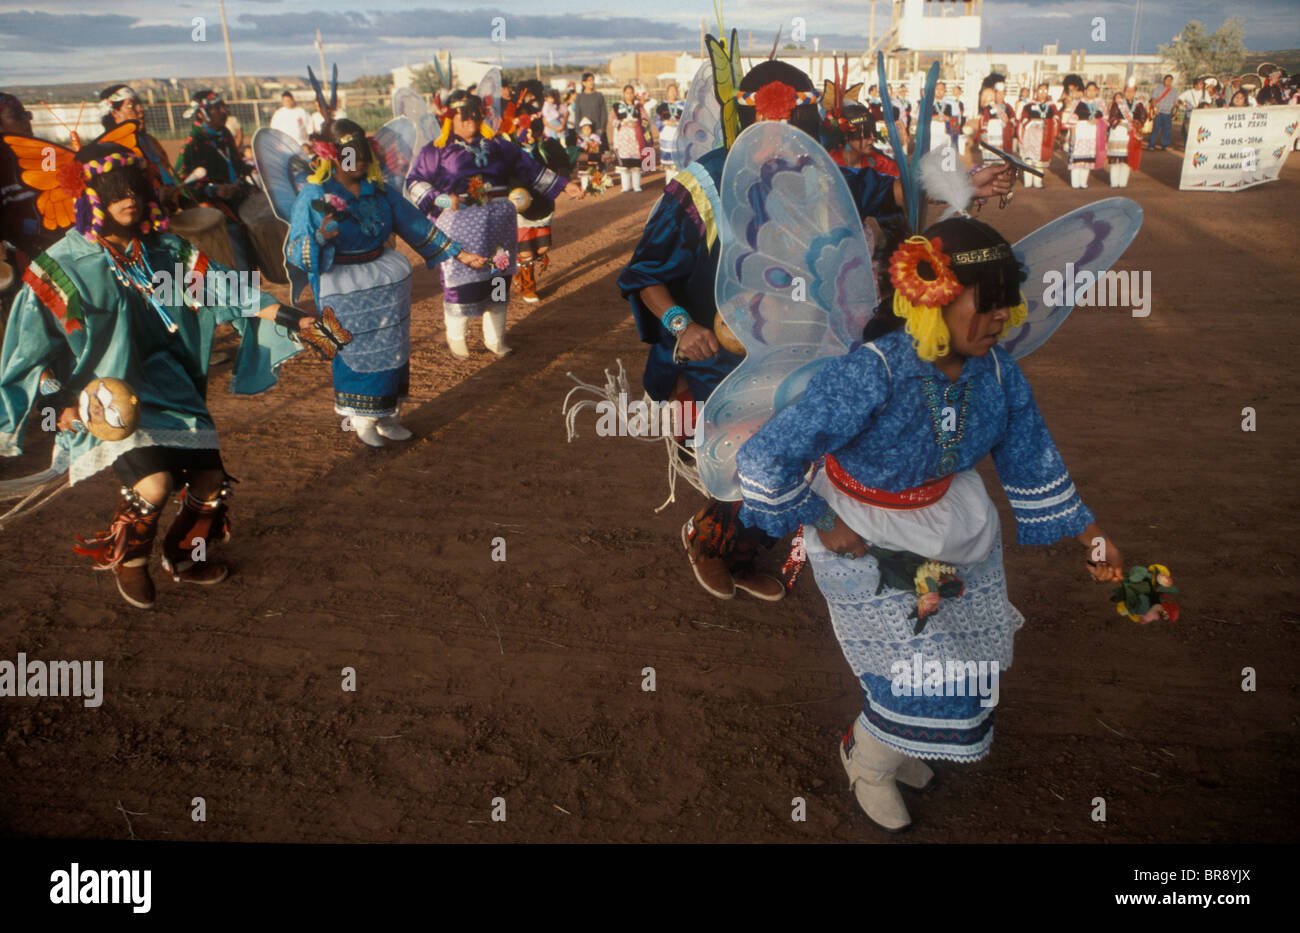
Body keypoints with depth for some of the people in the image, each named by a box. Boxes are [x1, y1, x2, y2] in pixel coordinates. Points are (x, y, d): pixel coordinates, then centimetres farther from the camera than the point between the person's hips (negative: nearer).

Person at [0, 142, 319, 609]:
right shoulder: (61, 268, -5)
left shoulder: (165, 251, 5)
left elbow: (224, 289, -1)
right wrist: (62, 402, -17)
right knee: (154, 482, -24)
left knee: (211, 479, -3)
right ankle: (127, 558, 9)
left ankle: (185, 556, 29)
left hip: (165, 387, 5)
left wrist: (288, 317, -12)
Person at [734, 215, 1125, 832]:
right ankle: (866, 758, 33)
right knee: (928, 682, -2)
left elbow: (1034, 465, 4)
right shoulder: (868, 377, -33)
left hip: (957, 530, 6)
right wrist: (825, 529, -19)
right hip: (867, 543, -6)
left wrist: (1091, 537, 5)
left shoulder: (996, 373, -12)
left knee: (964, 661, 18)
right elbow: (765, 458, -30)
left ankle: (902, 744, 51)